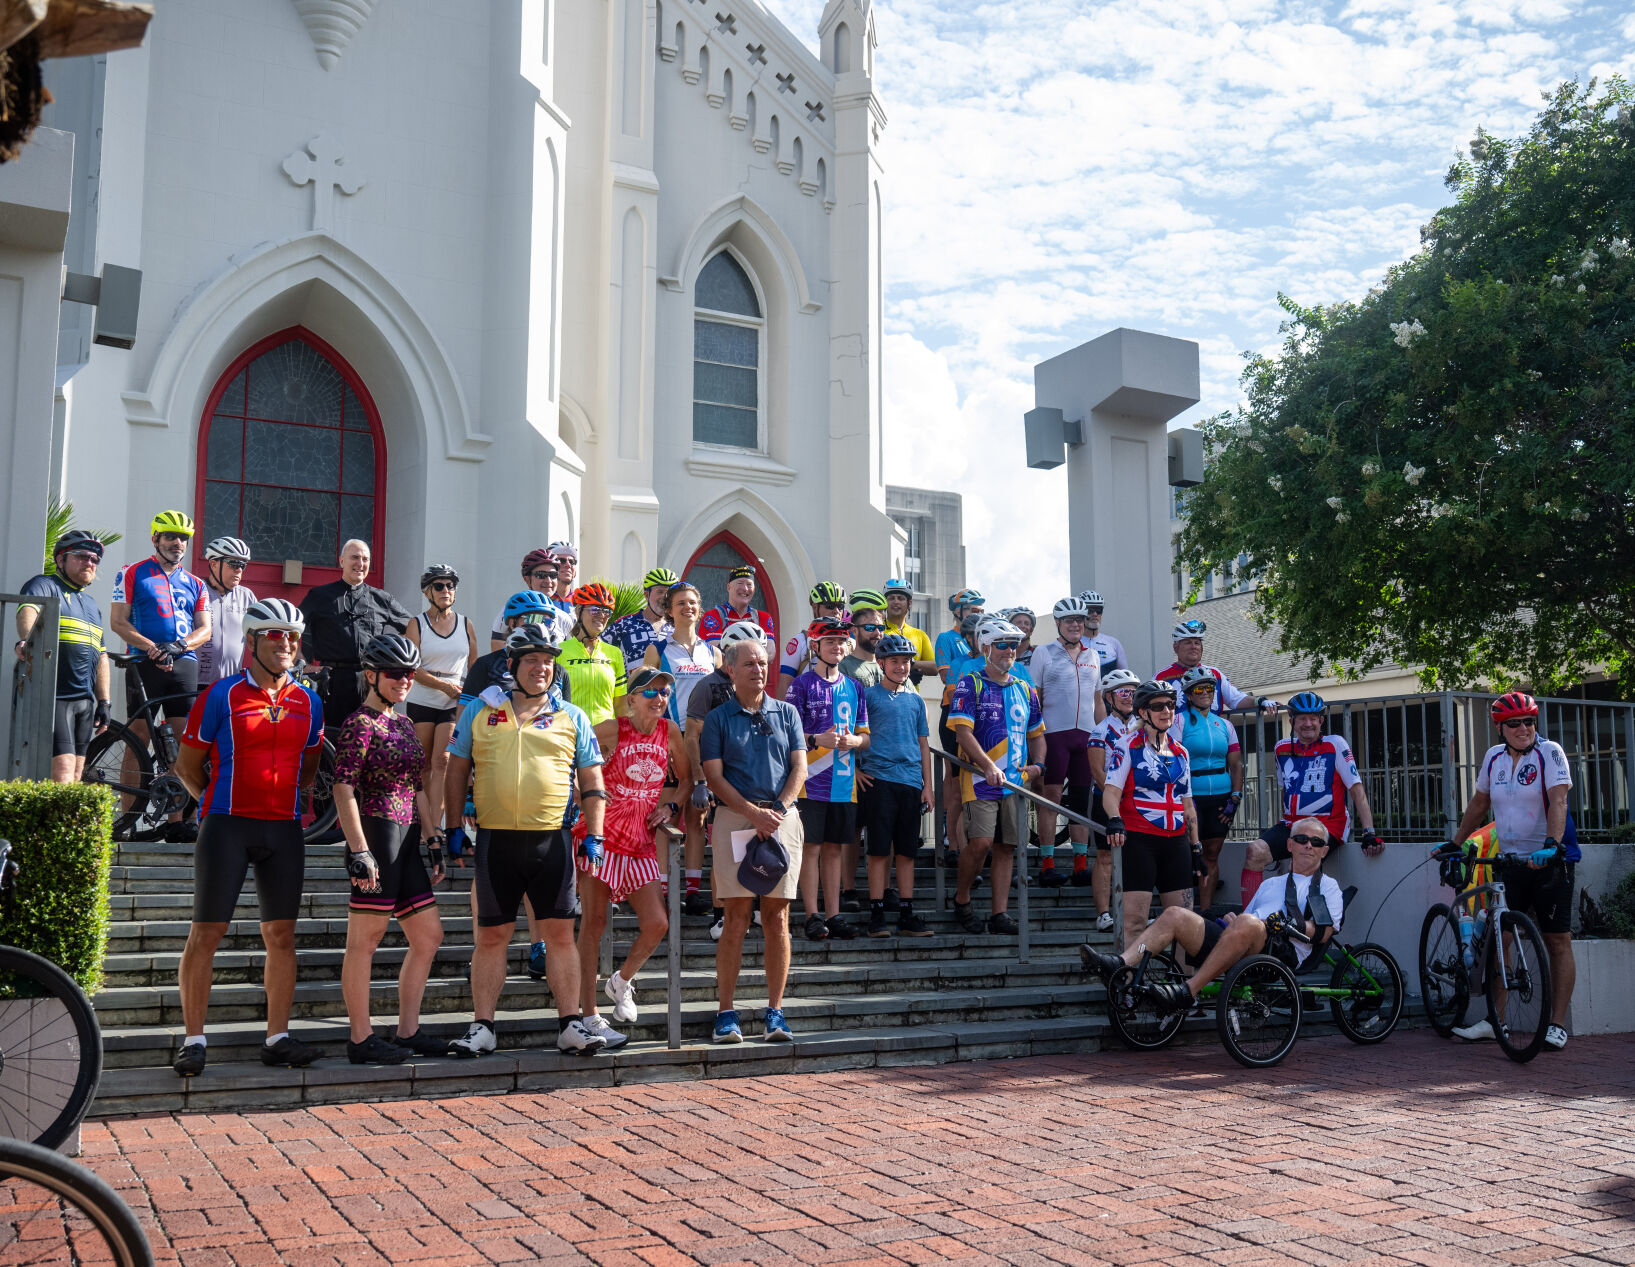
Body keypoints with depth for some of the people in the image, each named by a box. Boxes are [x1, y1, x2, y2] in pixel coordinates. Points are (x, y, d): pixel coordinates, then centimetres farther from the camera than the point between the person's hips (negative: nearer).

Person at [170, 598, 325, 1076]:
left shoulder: (308, 701, 10)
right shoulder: (222, 693, -2)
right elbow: (188, 764, 4)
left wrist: (291, 797, 11)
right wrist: (214, 801, 4)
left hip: (284, 829, 4)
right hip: (227, 825, -4)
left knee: (281, 935, 6)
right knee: (207, 932, -3)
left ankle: (278, 1038, 13)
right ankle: (193, 1041, 5)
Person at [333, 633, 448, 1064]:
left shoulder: (405, 724, 18)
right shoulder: (360, 724, -7)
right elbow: (344, 790, -14)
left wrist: (433, 839, 17)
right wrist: (359, 851, -20)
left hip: (407, 838, 9)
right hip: (376, 833, -9)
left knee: (428, 936, 10)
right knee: (364, 939, -3)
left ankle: (407, 1032, 17)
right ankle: (361, 1038, 4)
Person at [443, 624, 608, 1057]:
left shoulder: (572, 717, 9)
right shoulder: (480, 711, 9)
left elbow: (591, 781, 9)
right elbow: (457, 772, 13)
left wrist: (593, 835, 0)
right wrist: (453, 827, 7)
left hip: (552, 840, 0)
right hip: (495, 839, 0)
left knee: (561, 932, 1)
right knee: (491, 935, 5)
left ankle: (571, 1026, 7)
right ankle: (482, 1027, 13)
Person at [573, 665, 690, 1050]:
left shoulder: (669, 731, 8)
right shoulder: (611, 729, -5)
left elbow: (687, 779, 20)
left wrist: (670, 805, 4)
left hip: (641, 843, 4)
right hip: (601, 835, -4)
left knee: (656, 923, -5)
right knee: (594, 922, -2)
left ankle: (622, 981, 23)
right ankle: (589, 1015, 4)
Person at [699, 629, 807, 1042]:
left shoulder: (787, 713, 14)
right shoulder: (718, 718, 7)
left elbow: (799, 767, 7)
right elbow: (714, 776, -1)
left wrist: (778, 809, -9)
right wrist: (754, 813, -12)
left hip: (782, 817, 2)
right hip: (735, 818, -2)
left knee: (777, 918, 1)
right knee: (736, 918, -4)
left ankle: (775, 1012, 7)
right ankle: (727, 1012, 1)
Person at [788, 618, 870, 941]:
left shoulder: (854, 688, 15)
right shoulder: (801, 685, -1)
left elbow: (866, 736, 17)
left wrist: (853, 741, -5)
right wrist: (818, 739, -19)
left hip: (844, 781, 5)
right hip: (811, 780, -5)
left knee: (834, 848, 9)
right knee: (811, 847, -4)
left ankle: (834, 915, 13)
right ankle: (813, 916, 1)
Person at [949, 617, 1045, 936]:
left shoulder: (1025, 690, 16)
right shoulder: (970, 685, -1)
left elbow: (1037, 734, 25)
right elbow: (963, 732, -11)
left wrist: (1037, 764, 6)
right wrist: (989, 766, -23)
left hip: (1017, 782, 5)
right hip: (980, 778, -5)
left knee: (1006, 848, 3)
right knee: (980, 842, -15)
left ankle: (999, 915, 7)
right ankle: (961, 898, 8)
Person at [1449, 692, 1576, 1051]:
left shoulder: (1549, 752, -9)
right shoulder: (1494, 757, 6)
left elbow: (1558, 801, -21)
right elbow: (1479, 804, 17)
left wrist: (1551, 845, -35)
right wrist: (1455, 843, 18)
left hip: (1551, 860, -5)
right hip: (1510, 860, 5)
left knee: (1557, 941, -1)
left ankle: (1557, 1024, 5)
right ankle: (1495, 1019, 10)